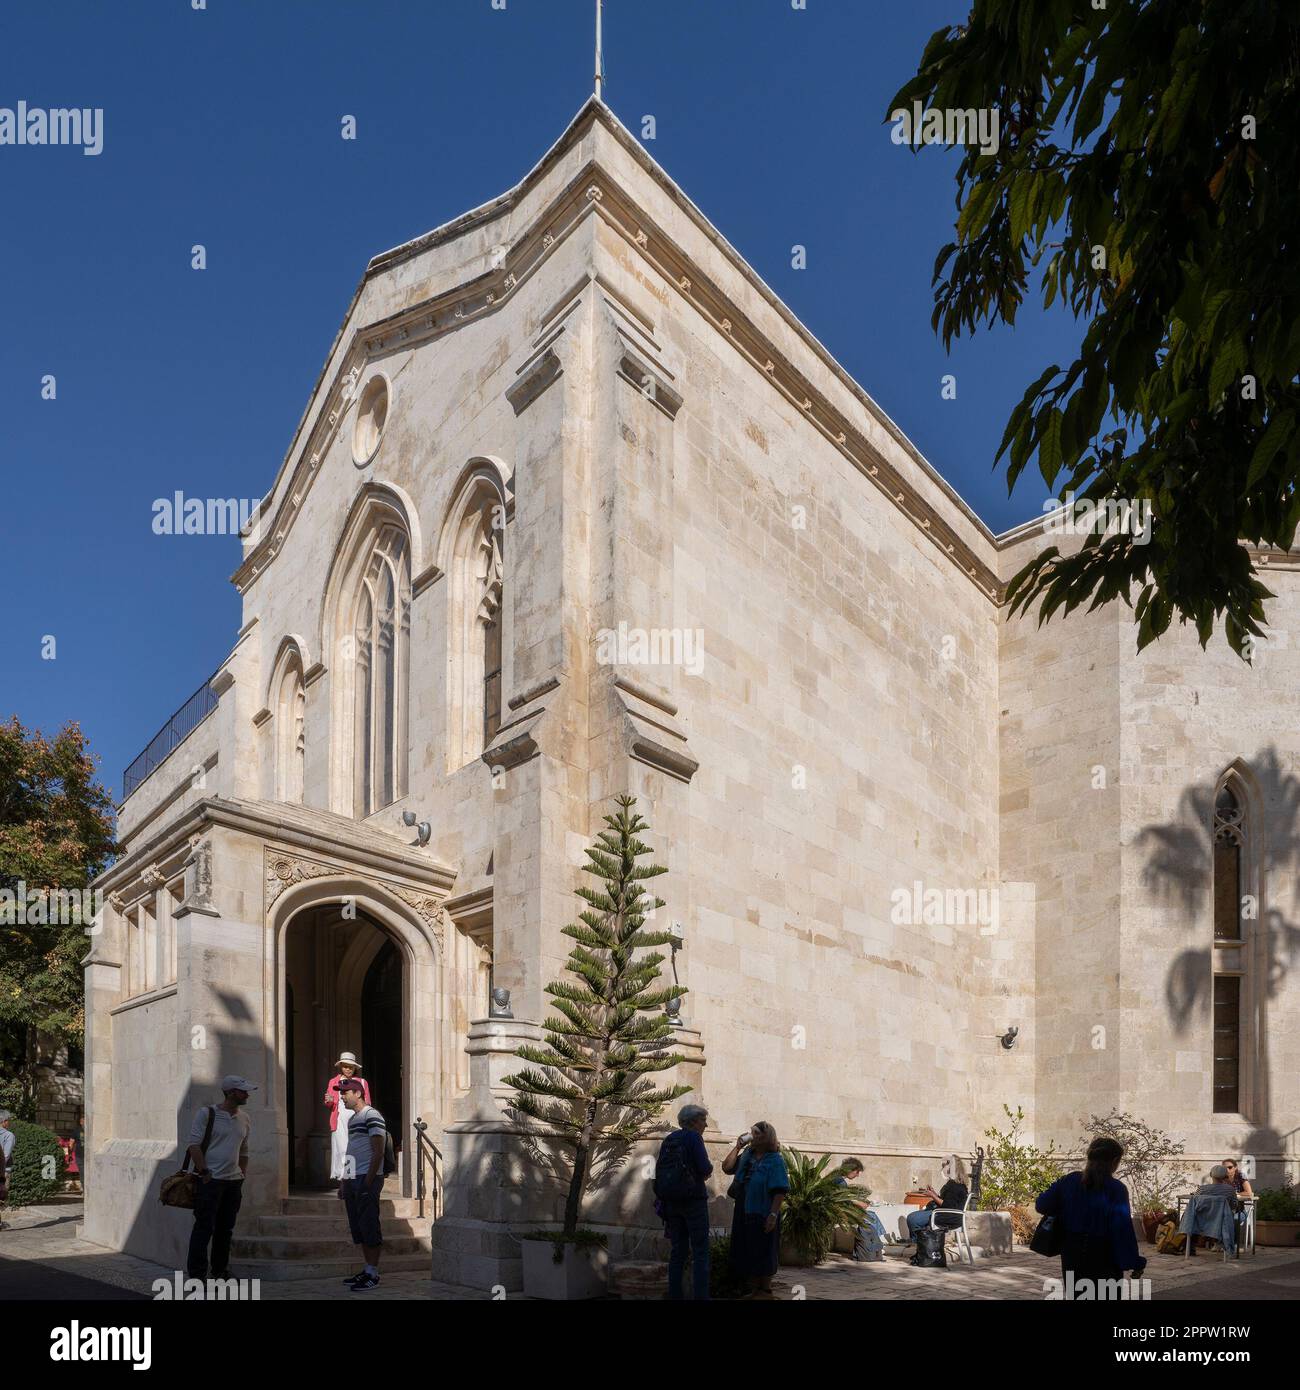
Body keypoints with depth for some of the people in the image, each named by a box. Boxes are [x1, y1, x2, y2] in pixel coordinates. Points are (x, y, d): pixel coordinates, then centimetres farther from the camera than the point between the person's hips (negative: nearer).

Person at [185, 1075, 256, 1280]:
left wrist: (242, 1175, 15)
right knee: (204, 1227, -6)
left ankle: (220, 1270, 22)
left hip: (234, 1181, 7)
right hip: (210, 1179, -6)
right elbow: (194, 1144, -11)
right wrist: (204, 1173, -15)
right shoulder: (206, 1113, -7)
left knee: (225, 1228, 12)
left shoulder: (244, 1119, 12)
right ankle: (196, 1274, -1)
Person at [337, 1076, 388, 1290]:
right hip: (352, 1180, 9)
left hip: (367, 1179, -9)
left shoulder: (372, 1116, -10)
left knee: (369, 1227, -6)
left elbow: (378, 1152, -15)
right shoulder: (352, 1118, 18)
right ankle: (368, 1270, 18)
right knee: (358, 1228, 11)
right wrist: (344, 1181, 17)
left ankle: (373, 1274, -3)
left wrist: (369, 1180, -19)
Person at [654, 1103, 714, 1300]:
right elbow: (705, 1168, -16)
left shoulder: (668, 1140, 12)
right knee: (700, 1251, -4)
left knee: (677, 1251, 11)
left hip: (671, 1201, 7)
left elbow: (660, 1171, 13)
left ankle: (674, 1294, 10)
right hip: (693, 1200, -7)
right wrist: (707, 1170, 5)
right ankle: (700, 1295, -9)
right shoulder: (693, 1137, -9)